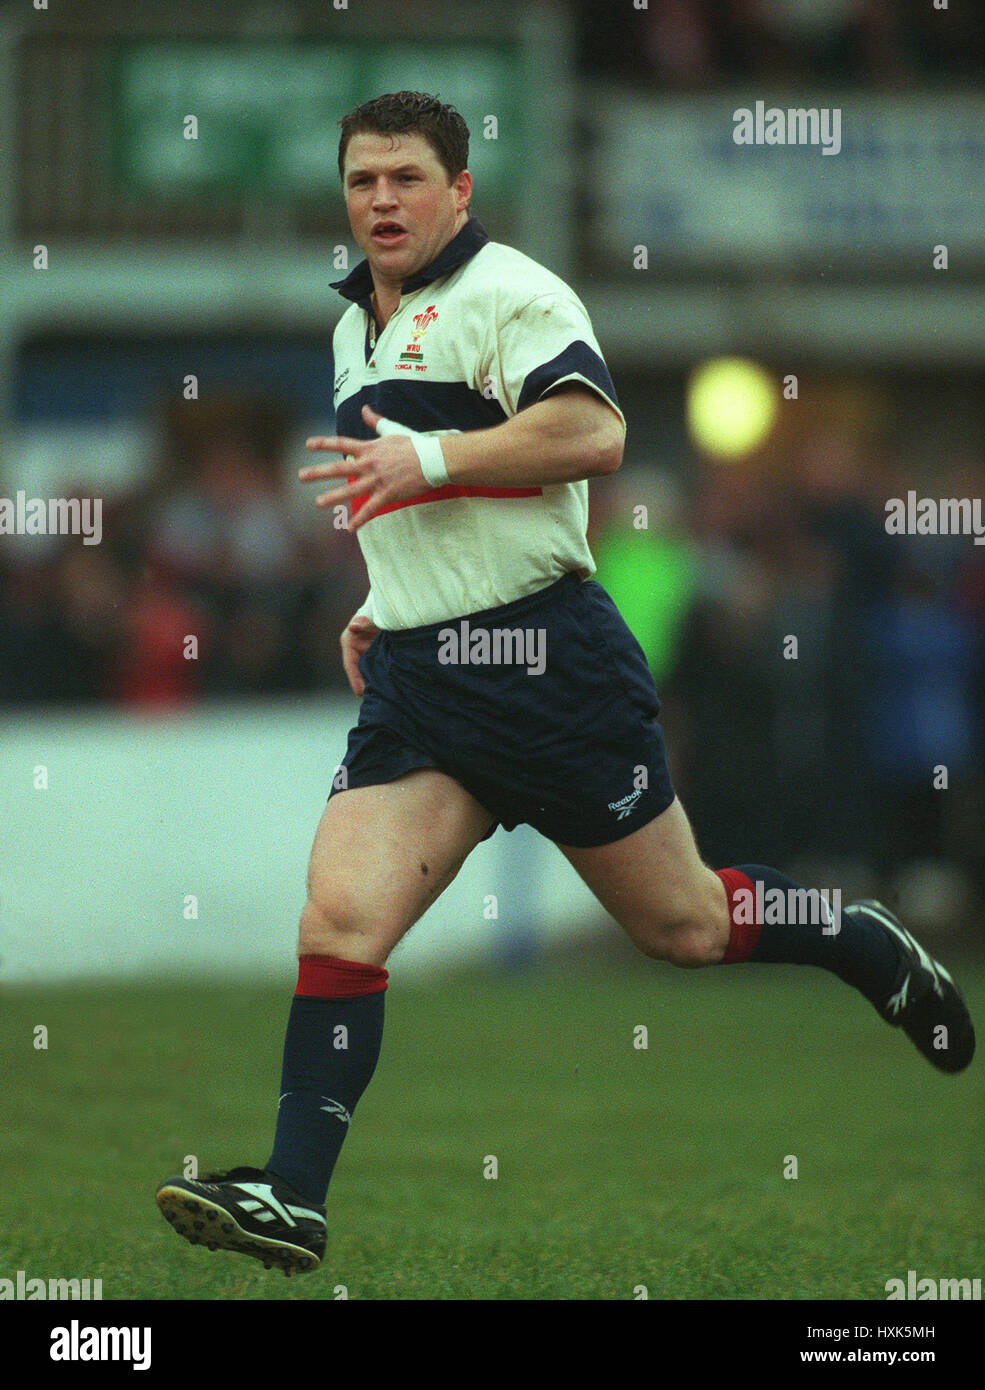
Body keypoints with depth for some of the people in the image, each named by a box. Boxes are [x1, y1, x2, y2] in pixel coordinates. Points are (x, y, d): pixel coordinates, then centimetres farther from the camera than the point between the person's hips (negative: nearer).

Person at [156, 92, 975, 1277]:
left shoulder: (505, 291, -8)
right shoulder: (357, 326, 19)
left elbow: (592, 432, -24)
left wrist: (431, 458, -24)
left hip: (545, 664, -7)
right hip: (415, 679, 7)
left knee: (686, 928, 4)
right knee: (339, 921, -12)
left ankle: (882, 957, 30)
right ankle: (292, 1200, -17)